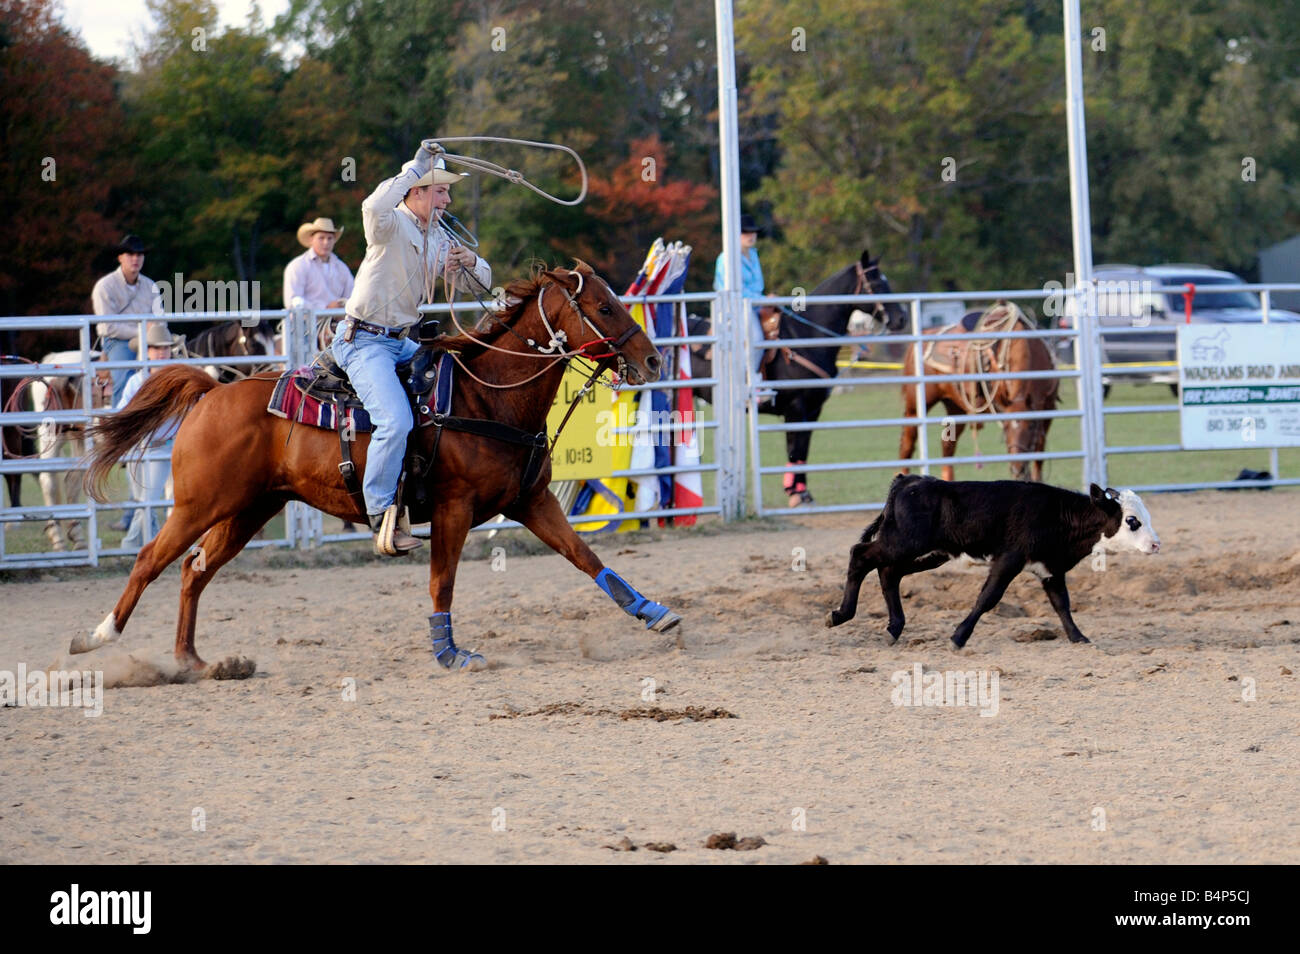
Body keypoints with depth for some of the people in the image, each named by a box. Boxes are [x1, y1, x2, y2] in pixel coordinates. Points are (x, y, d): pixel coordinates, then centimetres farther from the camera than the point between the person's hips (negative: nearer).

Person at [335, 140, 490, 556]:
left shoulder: (438, 238, 12)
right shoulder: (392, 225, -12)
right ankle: (382, 517, -19)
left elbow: (484, 280, 18)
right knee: (396, 420, -26)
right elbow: (375, 207, -38)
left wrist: (471, 263, -6)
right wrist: (417, 167, -30)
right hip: (363, 342, -9)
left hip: (401, 341, 9)